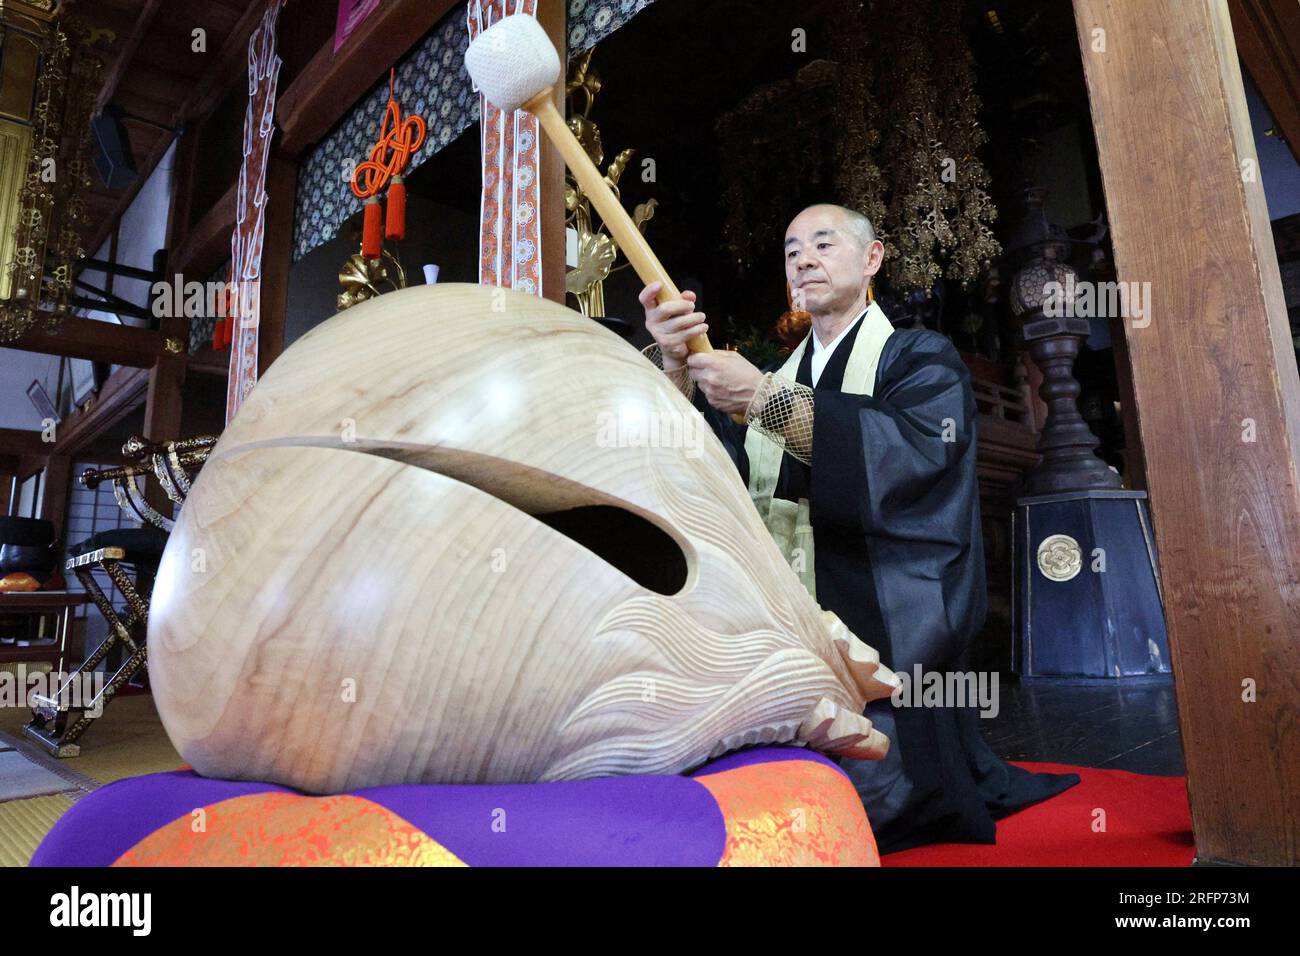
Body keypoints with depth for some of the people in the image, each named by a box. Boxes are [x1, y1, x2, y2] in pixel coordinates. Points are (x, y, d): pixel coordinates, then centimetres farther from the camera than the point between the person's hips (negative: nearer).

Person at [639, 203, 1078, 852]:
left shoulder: (921, 360, 4)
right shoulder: (774, 376, 18)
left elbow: (905, 452, -19)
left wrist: (765, 399, -25)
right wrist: (677, 366, -18)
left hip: (887, 645, -4)